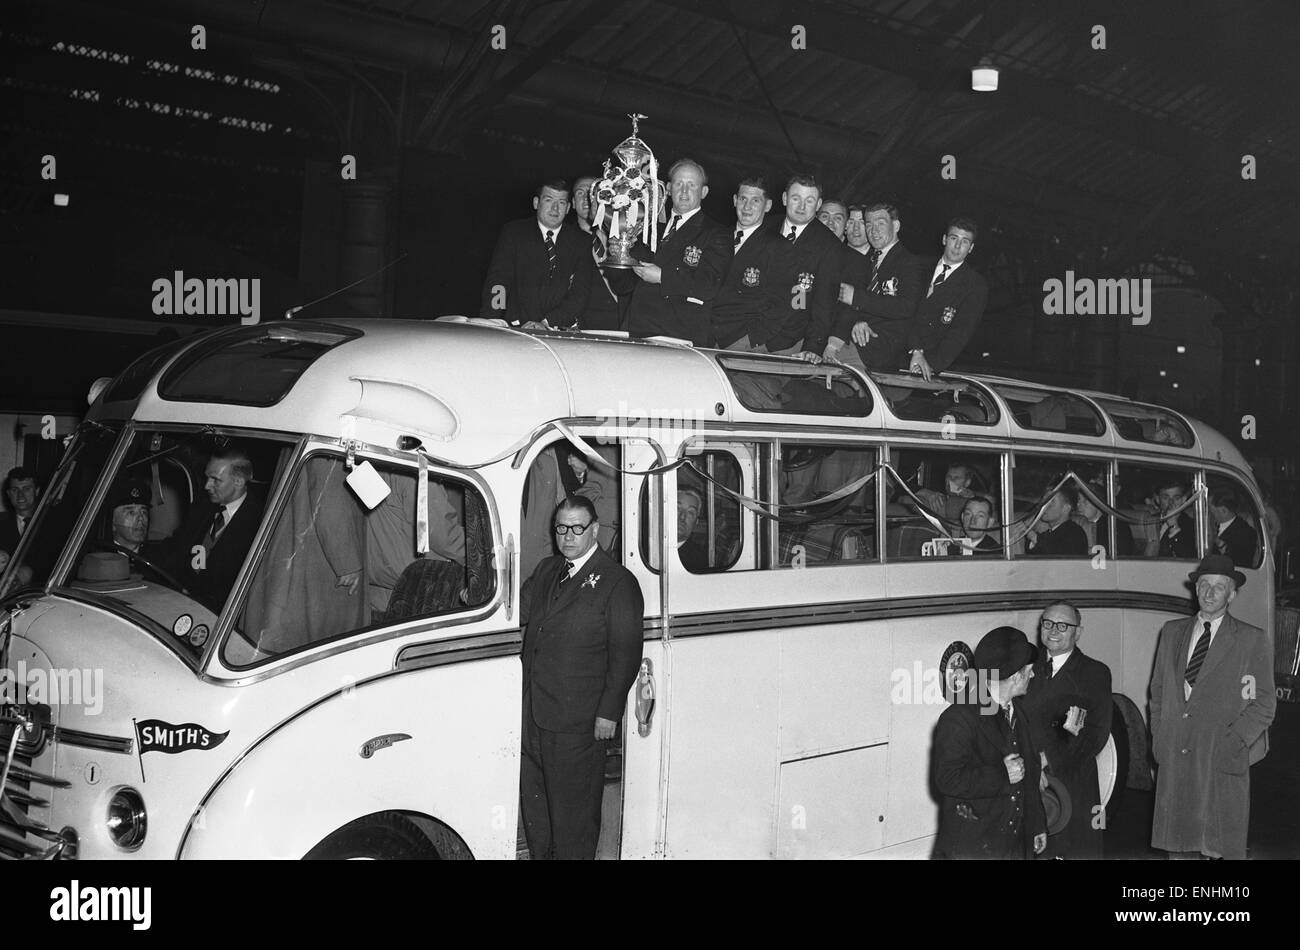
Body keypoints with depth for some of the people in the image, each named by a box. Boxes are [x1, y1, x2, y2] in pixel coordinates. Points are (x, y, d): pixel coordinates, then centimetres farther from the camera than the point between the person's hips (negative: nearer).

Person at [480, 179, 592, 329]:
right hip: (516, 328, 0)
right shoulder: (513, 232, 9)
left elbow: (580, 294, 0)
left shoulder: (582, 242, 9)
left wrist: (546, 323, -14)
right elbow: (496, 281, 1)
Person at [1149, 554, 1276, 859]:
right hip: (1173, 758, 4)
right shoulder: (1172, 632, 15)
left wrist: (1230, 743, -10)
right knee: (1176, 845, 4)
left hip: (1222, 764, -3)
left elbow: (1264, 705, 1)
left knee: (1220, 848, -6)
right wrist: (1158, 735, 7)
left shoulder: (1254, 641, 3)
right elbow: (1158, 688, 20)